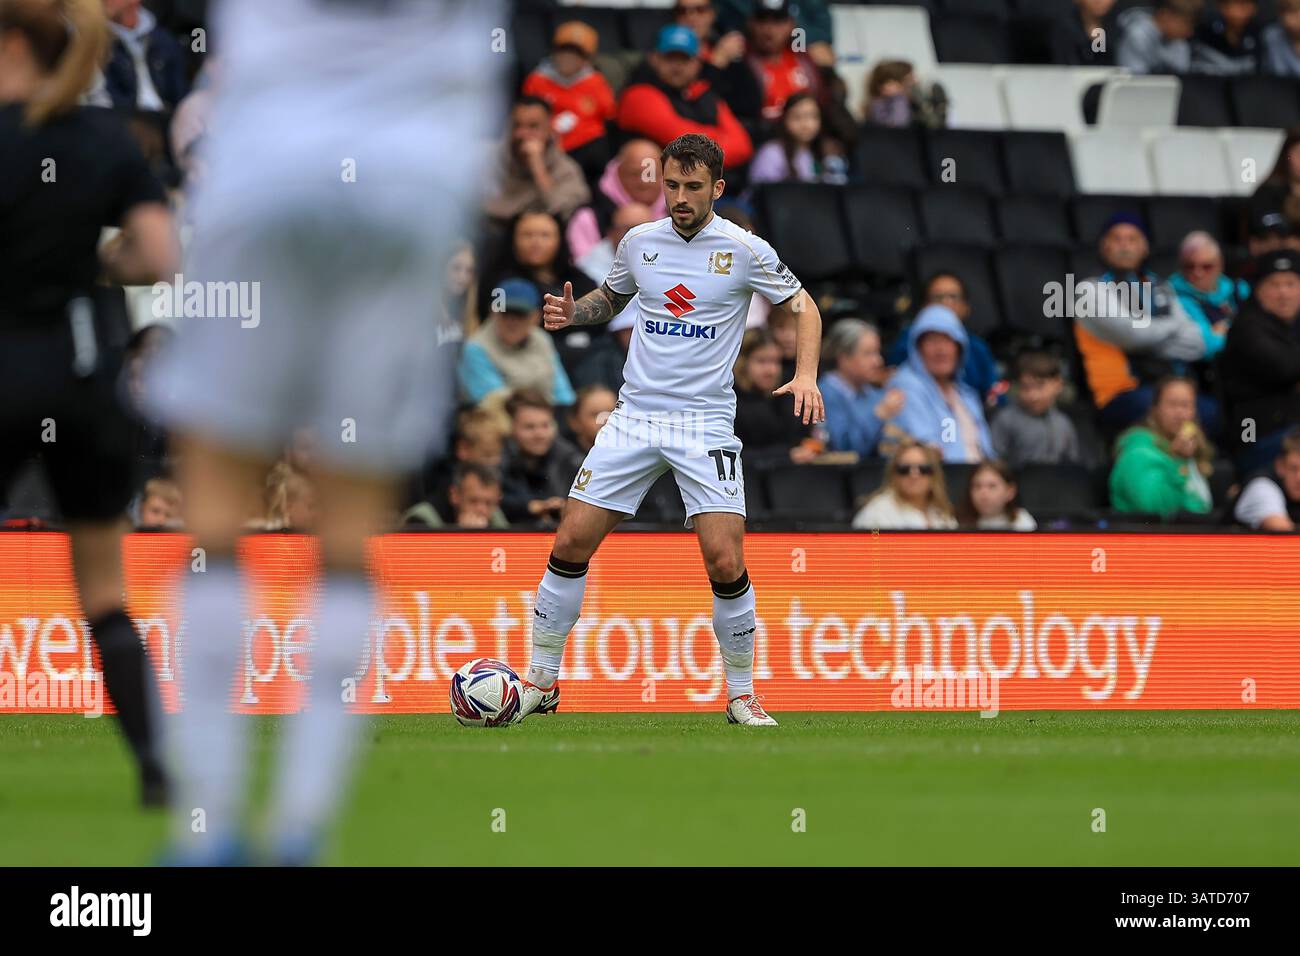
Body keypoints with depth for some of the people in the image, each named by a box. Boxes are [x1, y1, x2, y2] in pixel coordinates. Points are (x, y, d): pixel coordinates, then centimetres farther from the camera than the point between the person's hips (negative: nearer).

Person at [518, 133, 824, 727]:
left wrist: (806, 376, -10)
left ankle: (741, 695, 5)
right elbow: (610, 298, 24)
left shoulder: (745, 251, -4)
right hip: (634, 418, 3)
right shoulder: (639, 242, 6)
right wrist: (572, 313, 3)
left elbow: (803, 306, 6)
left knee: (725, 562, -13)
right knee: (570, 544, -3)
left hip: (706, 422, -3)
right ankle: (540, 682, 10)